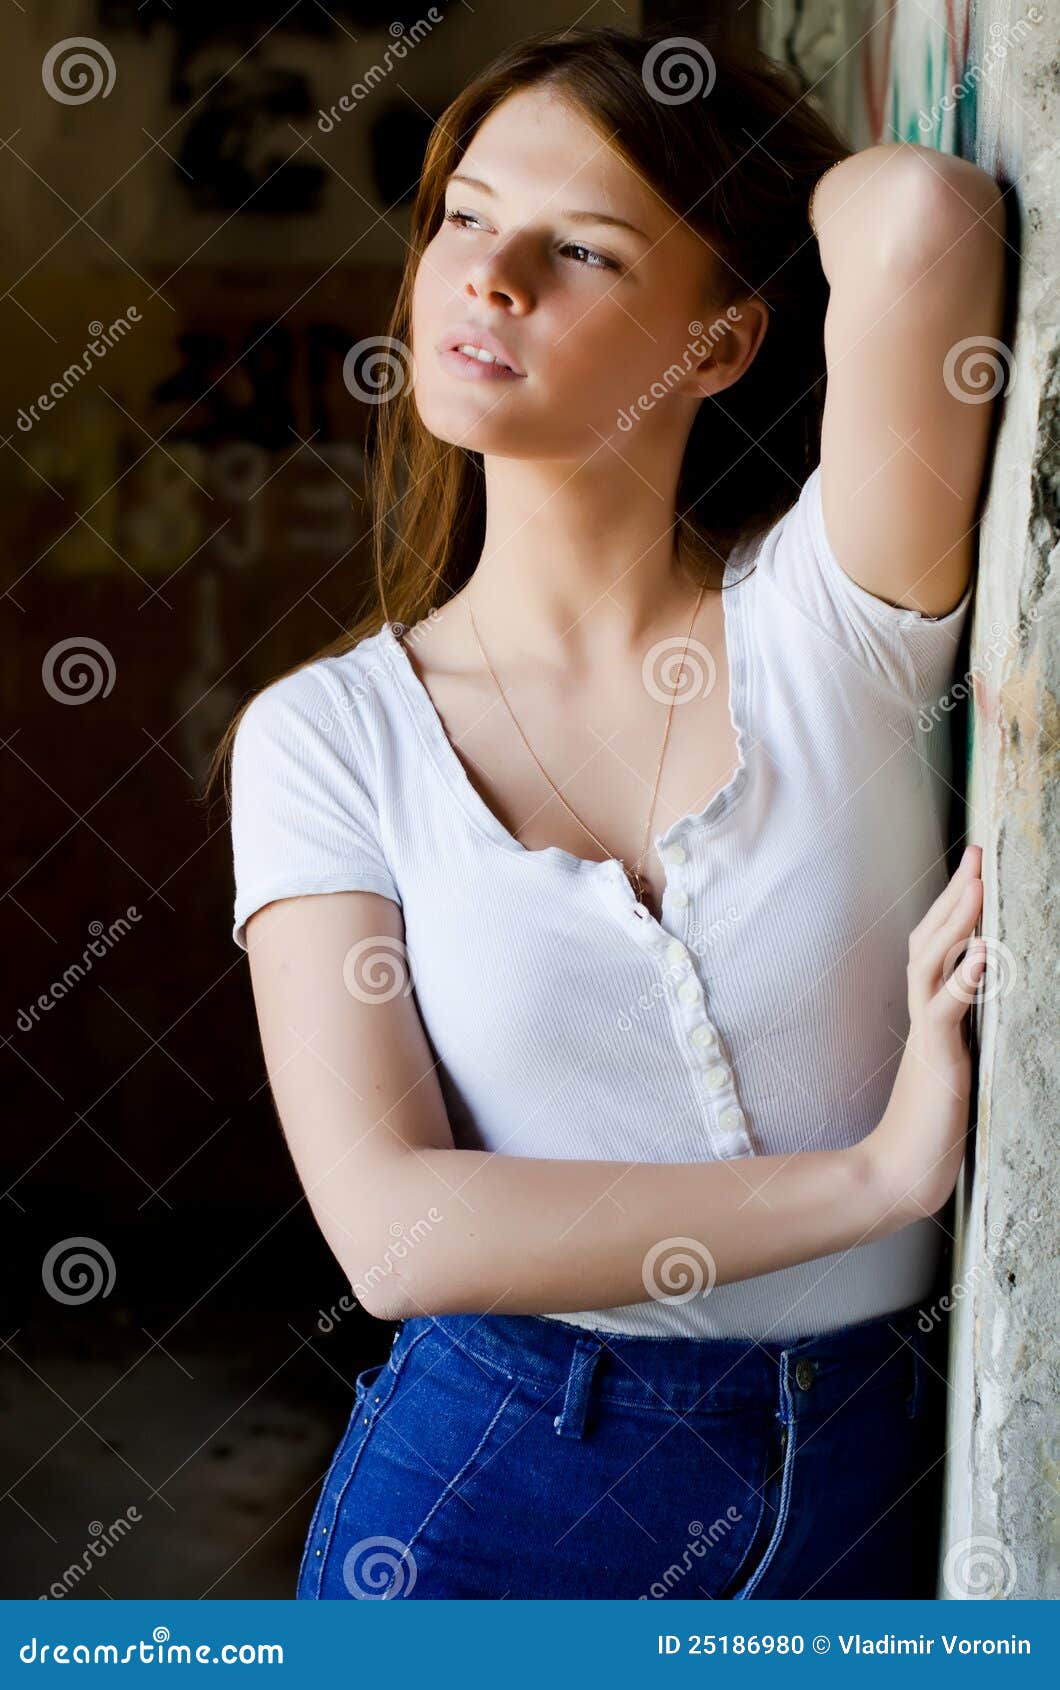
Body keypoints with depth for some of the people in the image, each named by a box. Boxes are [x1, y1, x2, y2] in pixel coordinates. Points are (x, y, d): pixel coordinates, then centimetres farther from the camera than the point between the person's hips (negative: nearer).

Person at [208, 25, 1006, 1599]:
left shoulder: (825, 614, -8)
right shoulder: (326, 735, -7)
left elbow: (926, 211, -27)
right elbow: (394, 1228, -17)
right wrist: (879, 1172, -21)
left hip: (859, 1482, 1)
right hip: (491, 1485, 0)